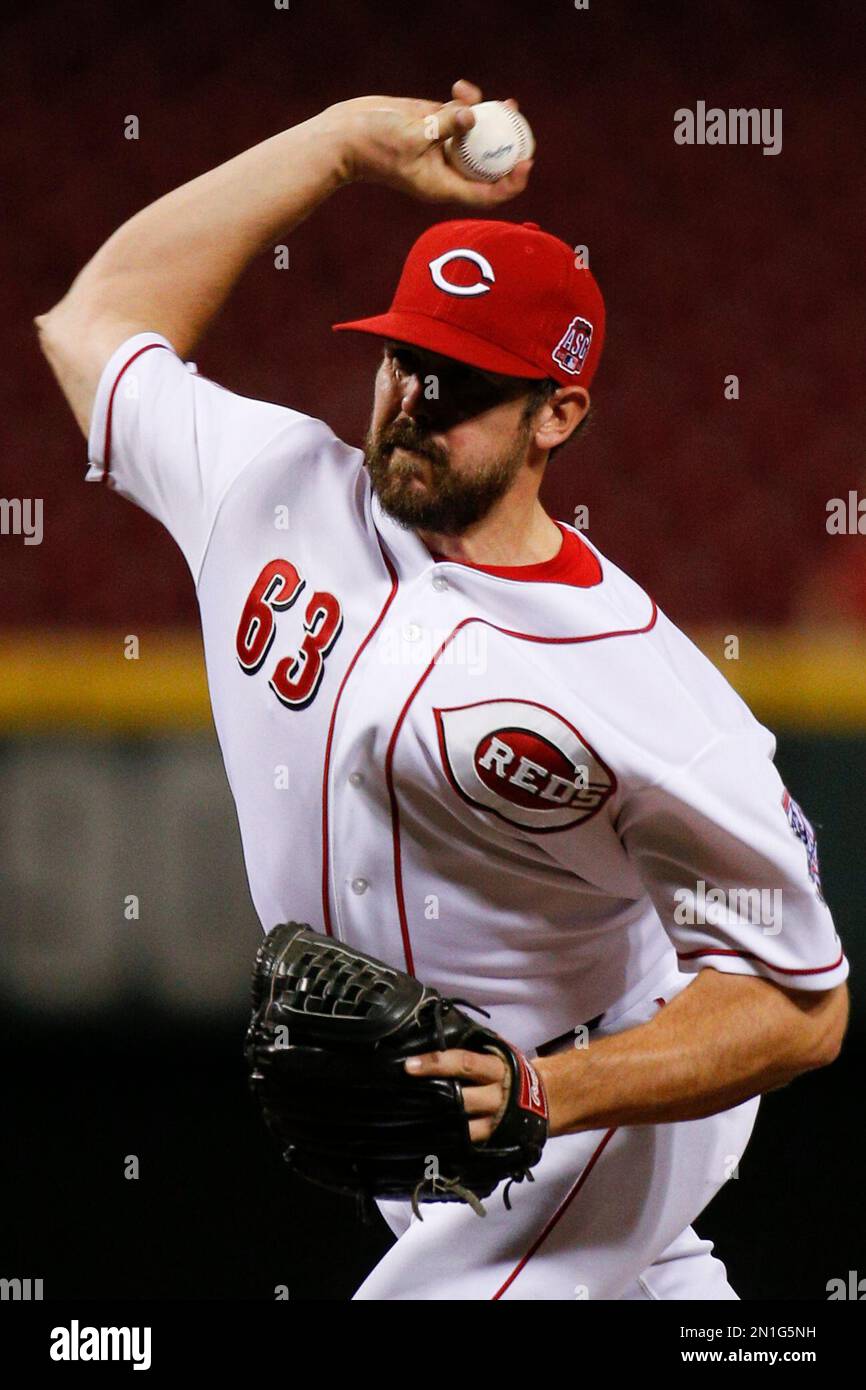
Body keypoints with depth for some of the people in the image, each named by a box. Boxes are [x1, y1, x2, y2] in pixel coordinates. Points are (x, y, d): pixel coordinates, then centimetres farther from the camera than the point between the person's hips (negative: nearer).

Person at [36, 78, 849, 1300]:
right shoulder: (277, 493, -7)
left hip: (593, 1118, -7)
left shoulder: (648, 694, -26)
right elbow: (97, 323, 8)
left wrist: (541, 1097, -37)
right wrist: (348, 140, -1)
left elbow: (803, 1008, -22)